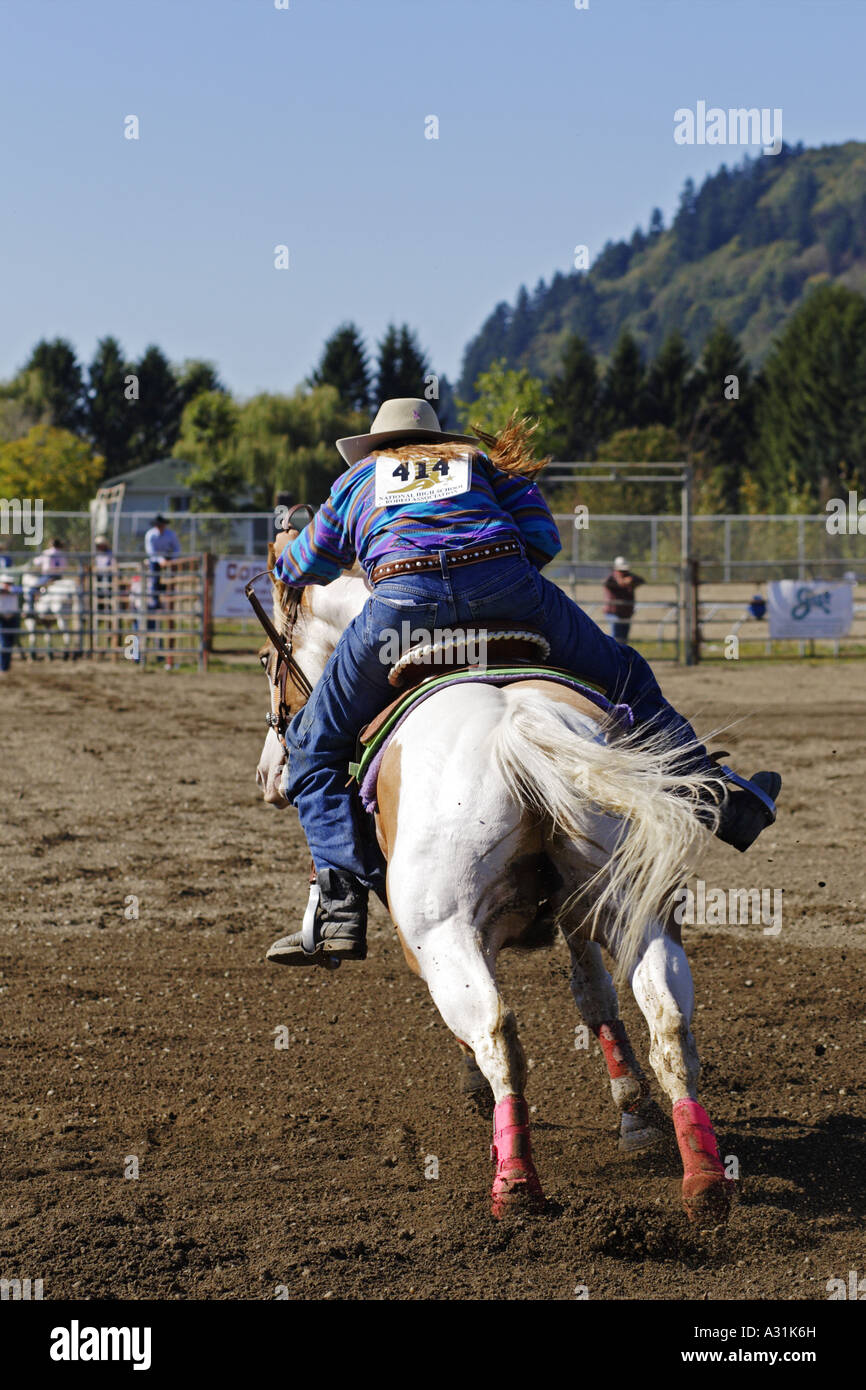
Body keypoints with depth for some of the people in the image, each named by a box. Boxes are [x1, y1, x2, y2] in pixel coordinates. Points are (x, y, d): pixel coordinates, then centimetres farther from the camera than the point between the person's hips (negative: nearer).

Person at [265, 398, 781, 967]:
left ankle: (343, 908, -1)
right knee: (625, 681, 24)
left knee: (314, 749, 14)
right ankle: (728, 798, 26)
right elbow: (543, 538, 23)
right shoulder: (479, 459, 34)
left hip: (402, 600, -1)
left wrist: (286, 546, 66)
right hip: (505, 586, 1)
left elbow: (301, 567, 43)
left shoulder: (357, 479, 33)